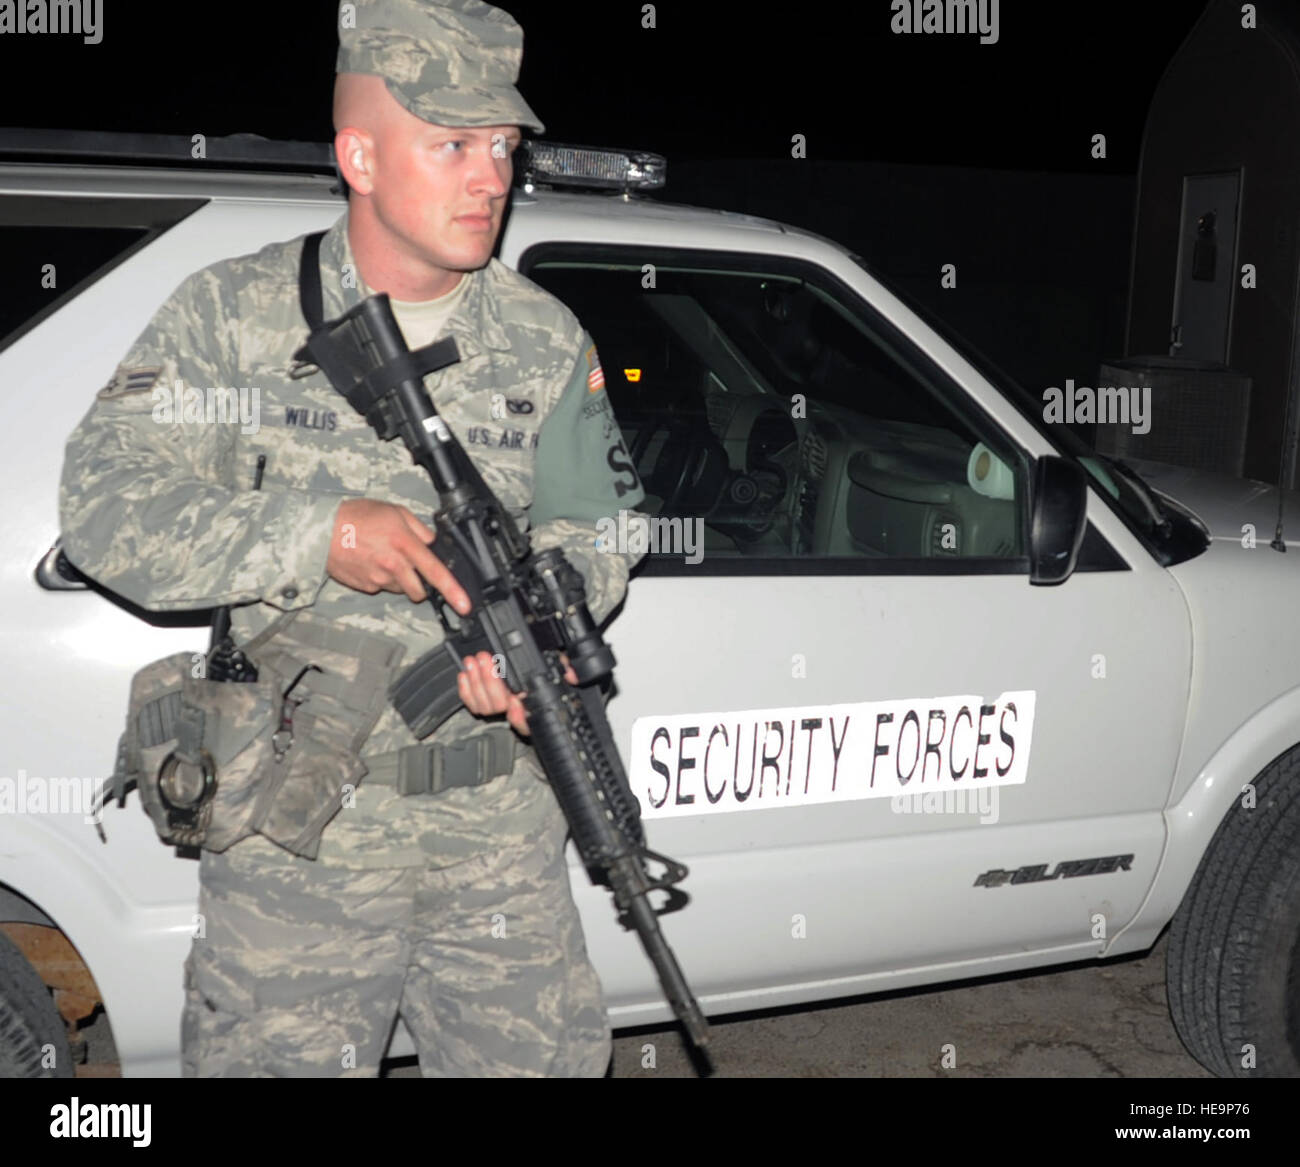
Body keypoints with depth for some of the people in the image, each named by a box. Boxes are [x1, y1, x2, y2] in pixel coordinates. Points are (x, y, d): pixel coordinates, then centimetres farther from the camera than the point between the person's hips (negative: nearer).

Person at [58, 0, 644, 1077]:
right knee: (275, 1060, 10)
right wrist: (315, 535, -22)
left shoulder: (547, 340, 5)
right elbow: (103, 504, -9)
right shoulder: (234, 313, -3)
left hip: (504, 825, 3)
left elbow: (591, 532, 6)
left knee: (541, 1060, 16)